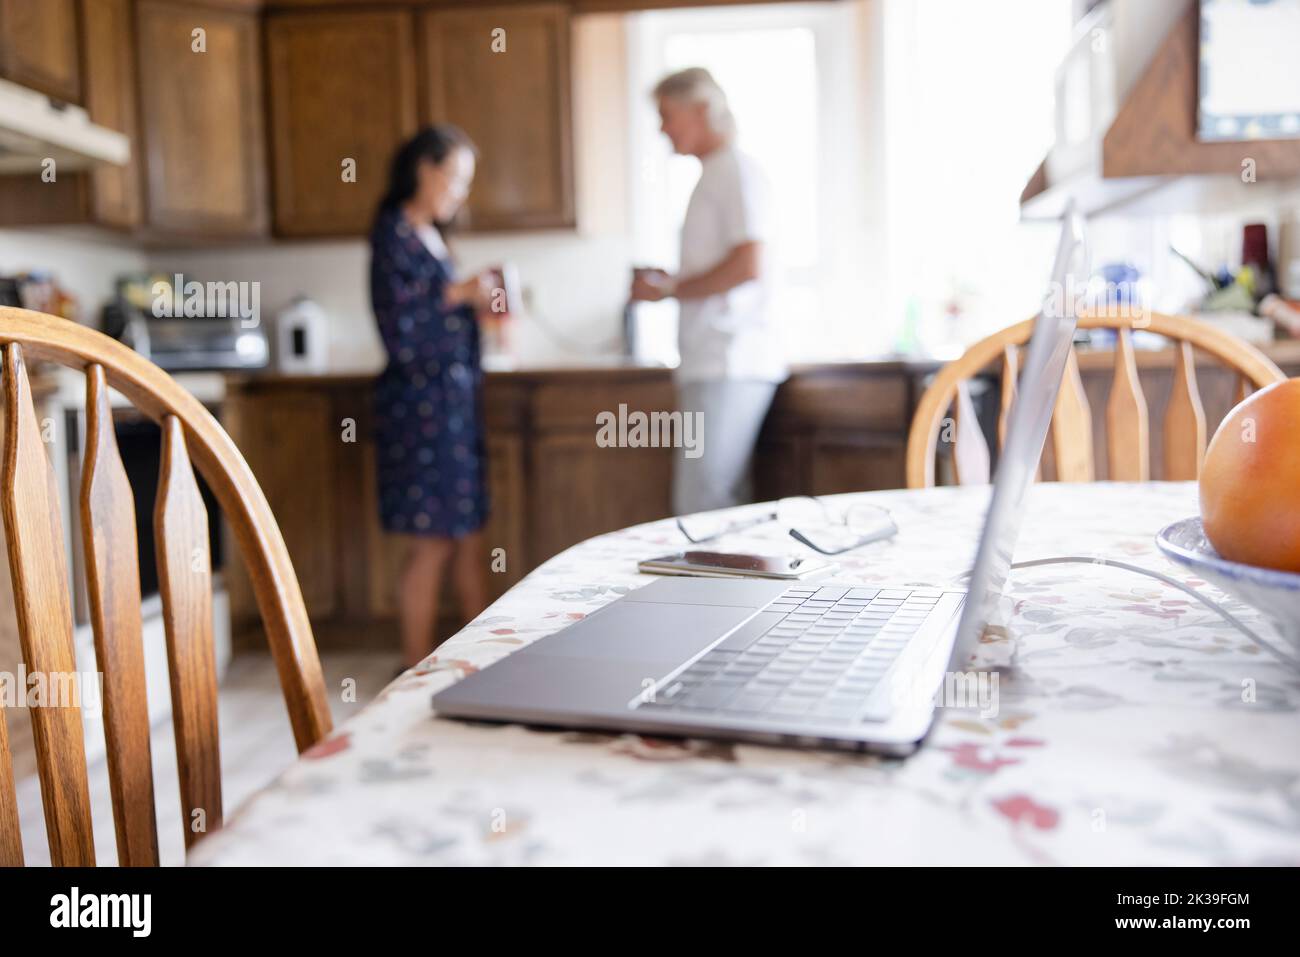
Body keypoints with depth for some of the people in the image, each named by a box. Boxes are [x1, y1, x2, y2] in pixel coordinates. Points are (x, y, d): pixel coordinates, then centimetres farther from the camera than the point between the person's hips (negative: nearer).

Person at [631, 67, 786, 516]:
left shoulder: (737, 169, -5)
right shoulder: (712, 175, 23)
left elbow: (747, 265, -17)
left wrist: (672, 288, -7)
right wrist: (667, 284, 12)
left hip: (730, 366, -9)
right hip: (711, 366, 9)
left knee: (702, 508, -12)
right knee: (722, 504, 7)